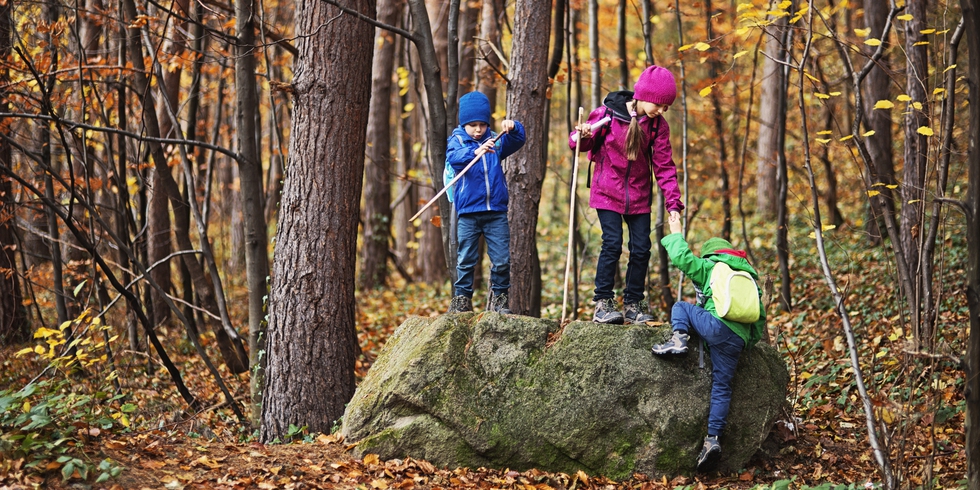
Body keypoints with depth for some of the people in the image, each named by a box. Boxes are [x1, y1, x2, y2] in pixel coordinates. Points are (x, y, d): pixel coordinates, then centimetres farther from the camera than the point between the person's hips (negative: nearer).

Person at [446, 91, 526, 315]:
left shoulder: (495, 141, 10)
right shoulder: (457, 141, 2)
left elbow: (516, 141, 0)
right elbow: (454, 157, -19)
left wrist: (513, 128, -23)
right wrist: (475, 151, -39)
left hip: (496, 211, 2)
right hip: (468, 212, -2)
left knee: (502, 260, 1)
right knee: (466, 260, 2)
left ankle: (499, 300, 13)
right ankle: (461, 300, 11)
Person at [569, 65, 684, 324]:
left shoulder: (658, 125, -5)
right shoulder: (608, 112, -13)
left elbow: (664, 165, -3)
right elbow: (584, 143, -1)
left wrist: (673, 203, -11)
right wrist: (581, 136, -27)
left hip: (639, 194, 3)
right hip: (608, 192, -3)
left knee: (641, 248, 1)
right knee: (612, 244, -12)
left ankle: (633, 304, 14)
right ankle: (603, 303, -3)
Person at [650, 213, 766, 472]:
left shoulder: (710, 267, 12)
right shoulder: (750, 278, 30)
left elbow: (682, 257, 5)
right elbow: (760, 316, 26)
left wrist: (675, 235, 23)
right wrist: (750, 340, 31)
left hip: (717, 324, -5)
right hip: (738, 341, 5)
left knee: (681, 307, 21)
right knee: (722, 387, 4)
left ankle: (679, 339, -7)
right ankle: (713, 439, -8)